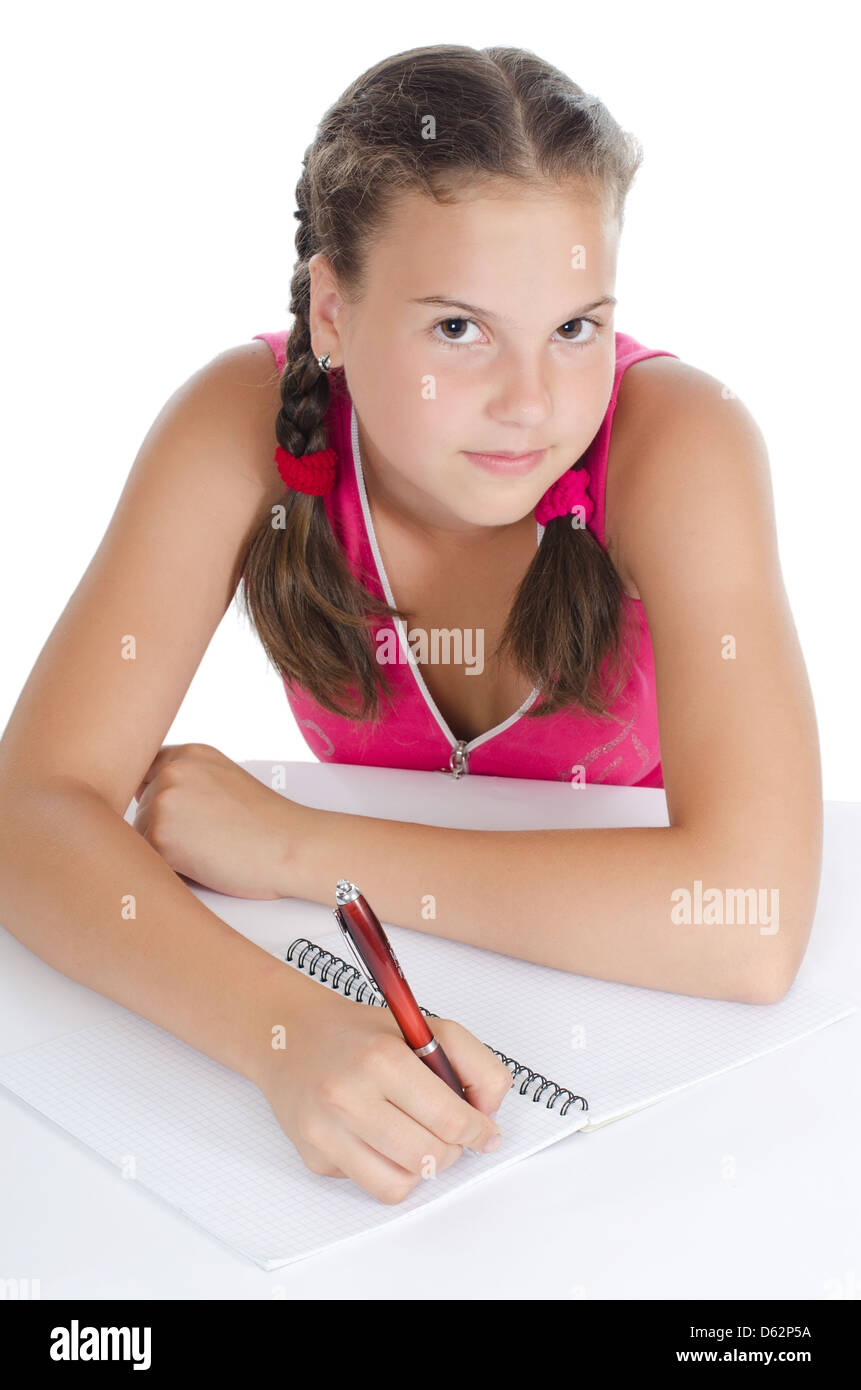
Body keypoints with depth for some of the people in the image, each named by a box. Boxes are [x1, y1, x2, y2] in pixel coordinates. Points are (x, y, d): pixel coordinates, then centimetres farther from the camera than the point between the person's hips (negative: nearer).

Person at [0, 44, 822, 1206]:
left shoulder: (675, 438, -26)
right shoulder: (245, 424, -20)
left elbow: (753, 927, -35)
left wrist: (288, 846, -30)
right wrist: (284, 1025, -42)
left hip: (628, 1016, -1)